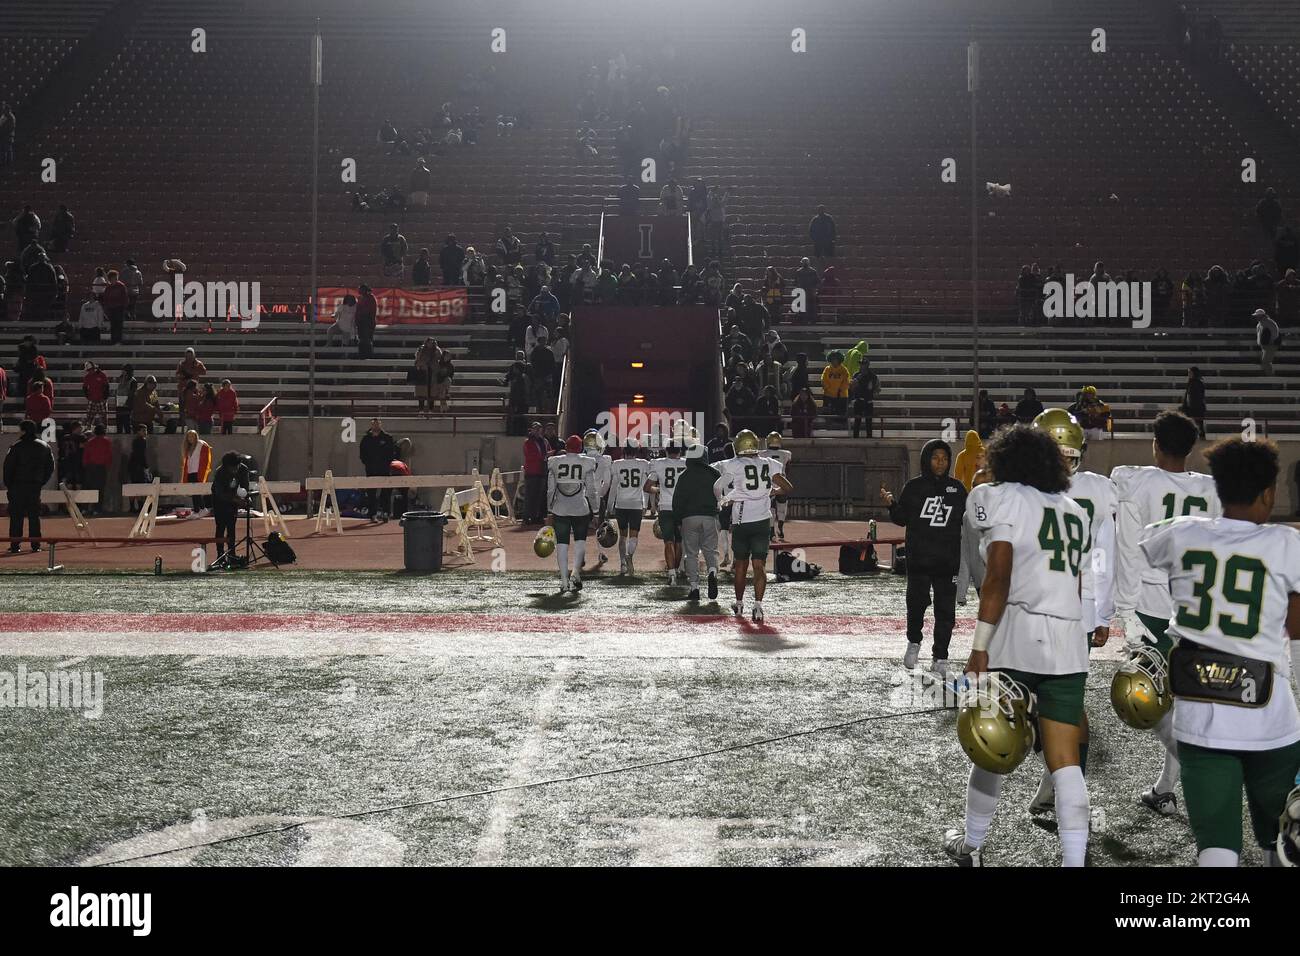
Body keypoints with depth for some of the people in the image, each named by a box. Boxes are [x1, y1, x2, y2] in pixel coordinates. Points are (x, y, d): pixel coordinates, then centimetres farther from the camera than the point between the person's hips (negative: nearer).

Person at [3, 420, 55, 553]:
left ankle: (15, 545, -1)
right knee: (34, 516, 8)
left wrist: (8, 484, 4)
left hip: (17, 486, -4)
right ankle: (36, 544, 5)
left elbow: (8, 467, -7)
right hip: (36, 487, 4)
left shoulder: (16, 447, -8)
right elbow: (50, 468, 10)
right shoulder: (45, 447, 6)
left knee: (16, 516, 1)